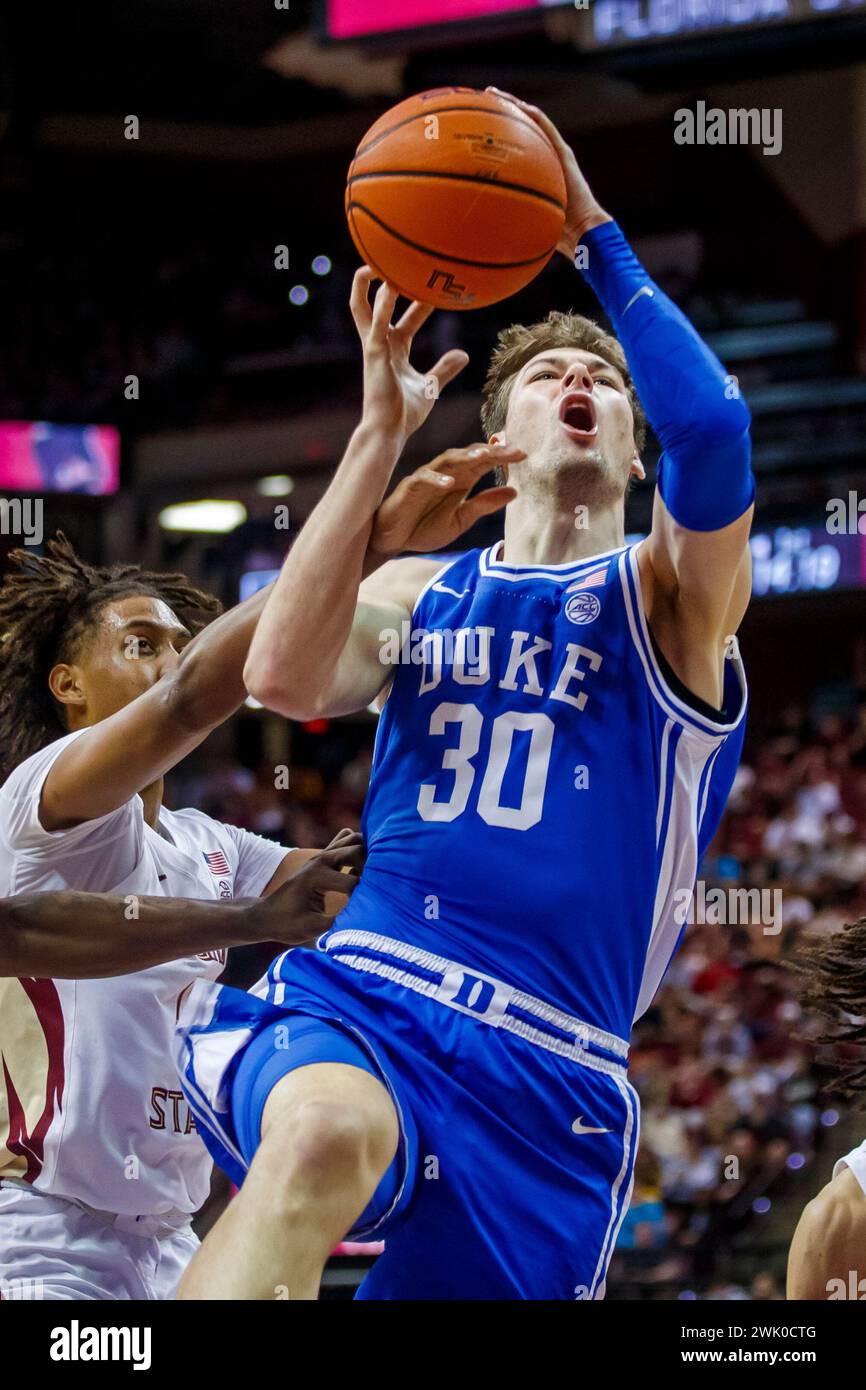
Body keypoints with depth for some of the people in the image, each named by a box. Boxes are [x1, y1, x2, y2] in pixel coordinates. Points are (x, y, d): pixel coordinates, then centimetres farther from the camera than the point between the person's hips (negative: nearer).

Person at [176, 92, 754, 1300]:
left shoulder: (667, 595, 10)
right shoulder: (422, 588, 18)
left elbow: (712, 428, -14)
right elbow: (283, 679, -5)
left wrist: (597, 241, -8)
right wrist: (382, 435, -5)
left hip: (544, 1070, 0)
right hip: (353, 1002, 0)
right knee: (324, 1136, -36)